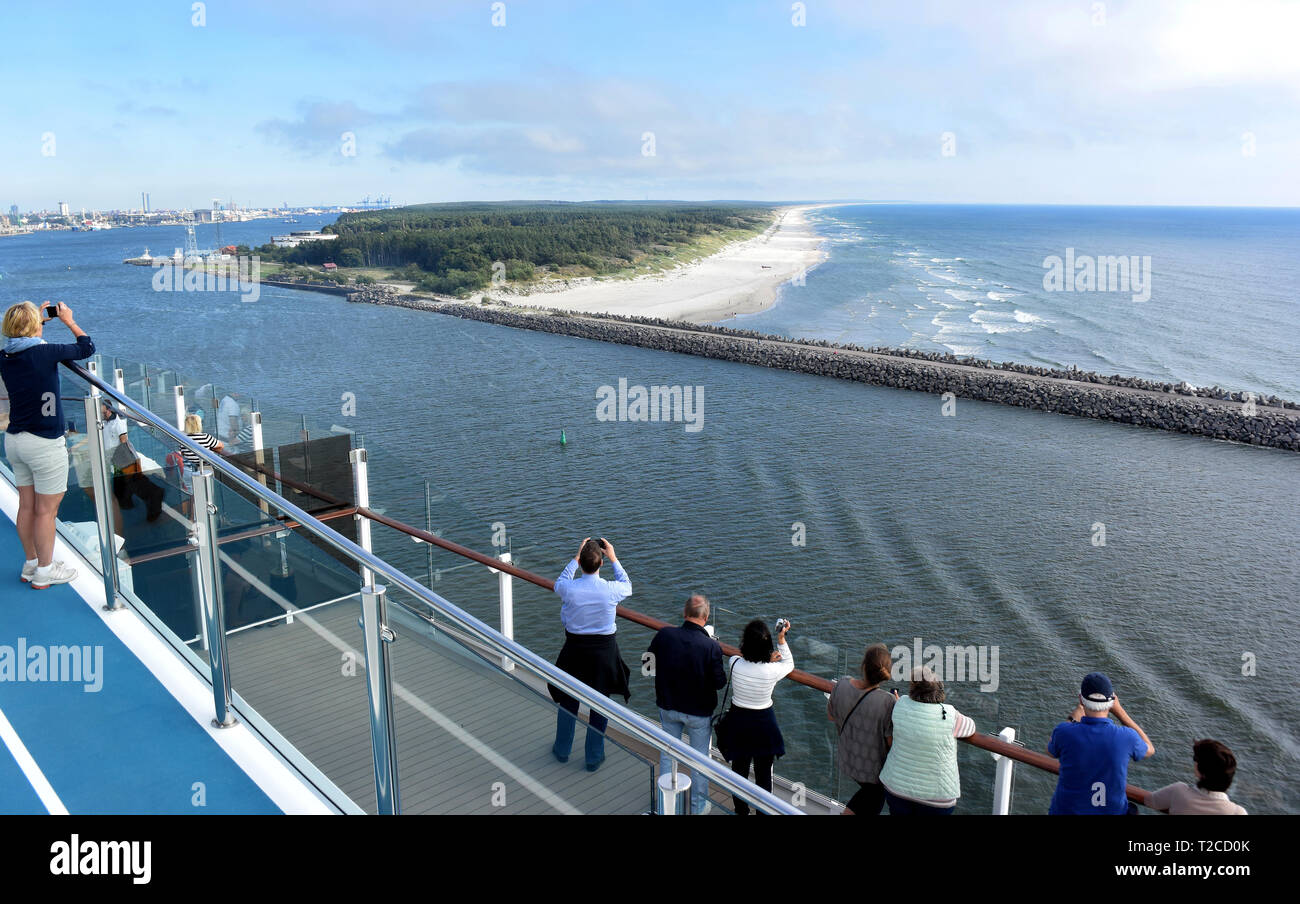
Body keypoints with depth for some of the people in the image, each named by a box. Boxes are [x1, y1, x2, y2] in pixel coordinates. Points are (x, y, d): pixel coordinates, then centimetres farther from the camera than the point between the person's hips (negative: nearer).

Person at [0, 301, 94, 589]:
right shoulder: (46, 353, -18)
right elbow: (87, 347, -3)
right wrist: (69, 321, 10)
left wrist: (38, 321, 24)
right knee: (46, 510, 5)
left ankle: (31, 564, 30)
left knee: (27, 506, 17)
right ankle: (44, 572, 15)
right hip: (45, 444, -7)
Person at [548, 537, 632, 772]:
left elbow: (559, 582, 8)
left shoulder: (569, 589, -19)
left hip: (574, 649, 1)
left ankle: (562, 750, 37)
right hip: (604, 649, -1)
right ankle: (594, 758, 26)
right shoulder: (611, 590, -19)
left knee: (568, 700, 20)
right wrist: (613, 559, 11)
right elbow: (627, 586, 7)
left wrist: (577, 557, 10)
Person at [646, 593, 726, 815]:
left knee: (667, 753, 23)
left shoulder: (663, 636, -18)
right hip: (699, 712, -3)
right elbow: (720, 682, -18)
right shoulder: (711, 647, -27)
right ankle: (698, 807, 33)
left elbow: (650, 664, -4)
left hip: (667, 707, 3)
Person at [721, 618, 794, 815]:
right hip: (764, 723, -2)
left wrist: (767, 660, -5)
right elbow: (789, 664, -1)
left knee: (739, 769, 20)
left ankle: (741, 810, 36)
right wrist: (781, 639, -2)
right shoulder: (772, 671, -25)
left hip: (738, 721, 2)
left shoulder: (734, 663, -20)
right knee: (763, 773, 15)